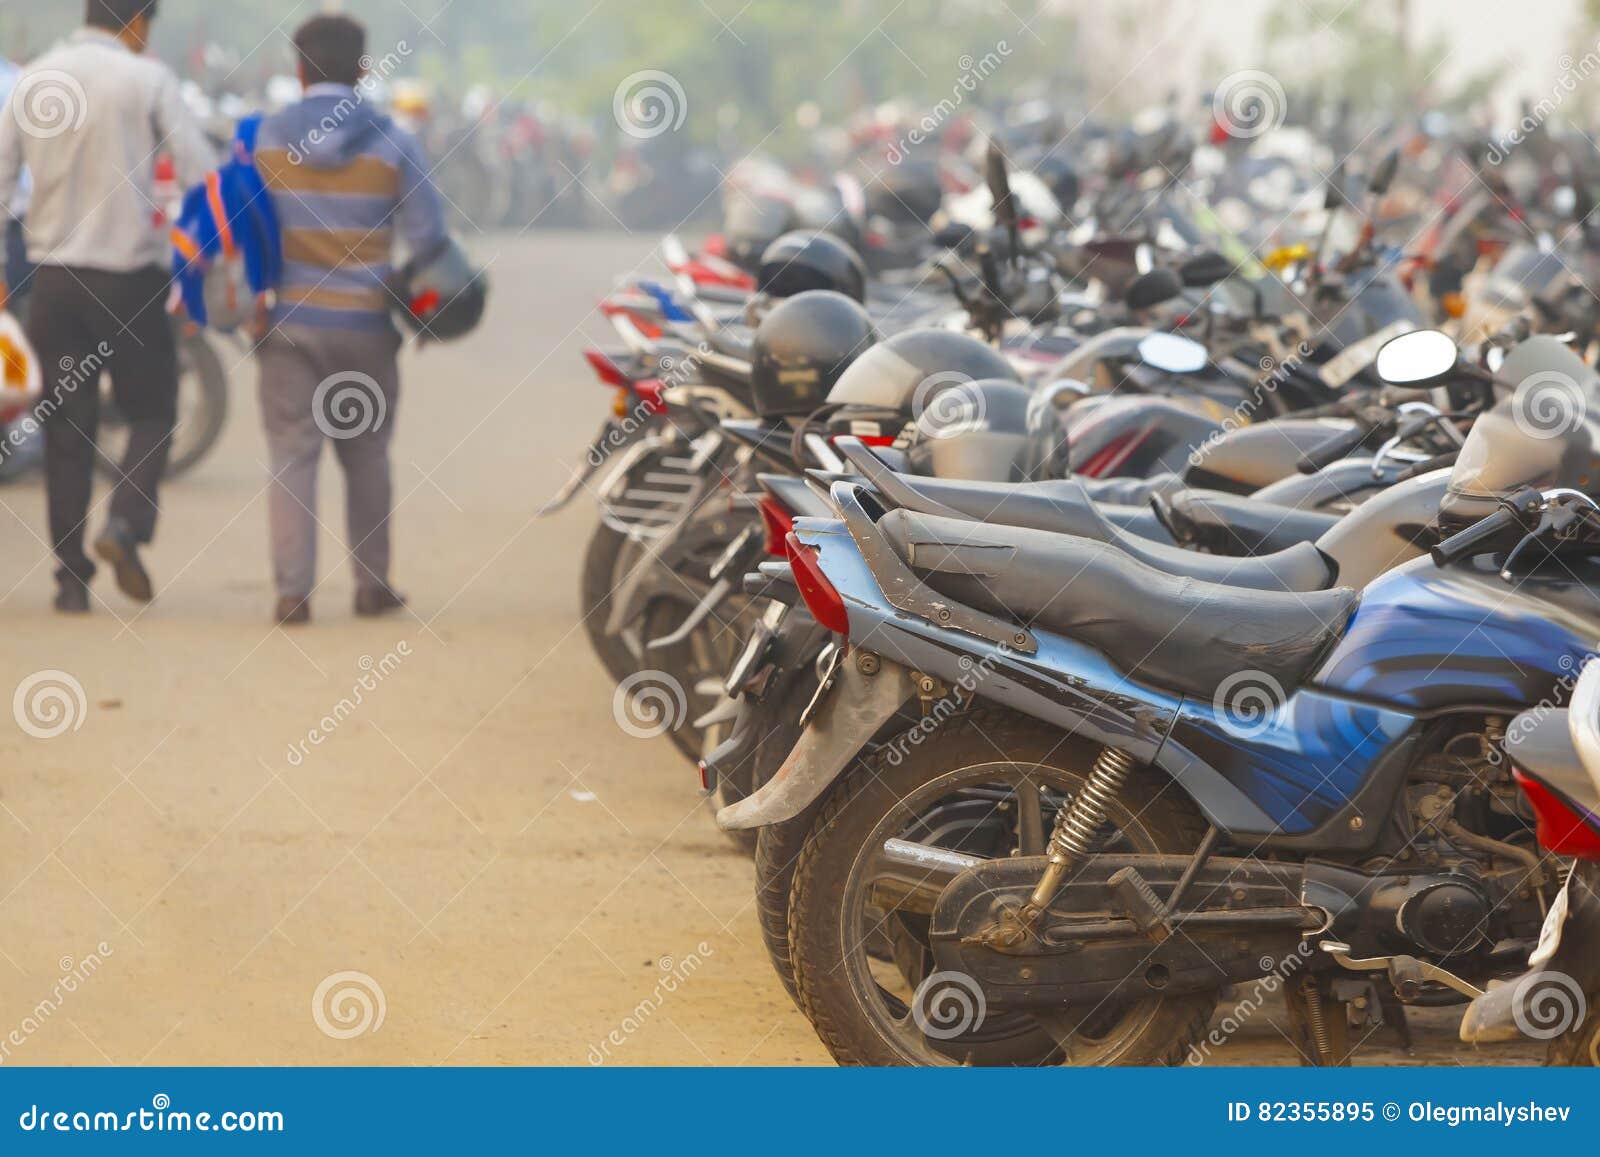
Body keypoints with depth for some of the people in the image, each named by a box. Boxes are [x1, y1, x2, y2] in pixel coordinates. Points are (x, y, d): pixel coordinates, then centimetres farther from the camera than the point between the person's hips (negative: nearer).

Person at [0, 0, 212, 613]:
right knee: (151, 413, 10)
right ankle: (126, 525, -13)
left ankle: (71, 578, 6)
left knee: (68, 430, 8)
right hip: (130, 276, -4)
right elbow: (198, 171, -9)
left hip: (54, 278, 4)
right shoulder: (146, 79, -6)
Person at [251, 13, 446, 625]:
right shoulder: (392, 143, -4)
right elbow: (428, 237, -2)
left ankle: (293, 590, -5)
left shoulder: (262, 137, -2)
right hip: (364, 324, 0)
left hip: (287, 322, 0)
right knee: (366, 458, 12)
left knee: (291, 457, 2)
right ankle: (372, 585, 17)